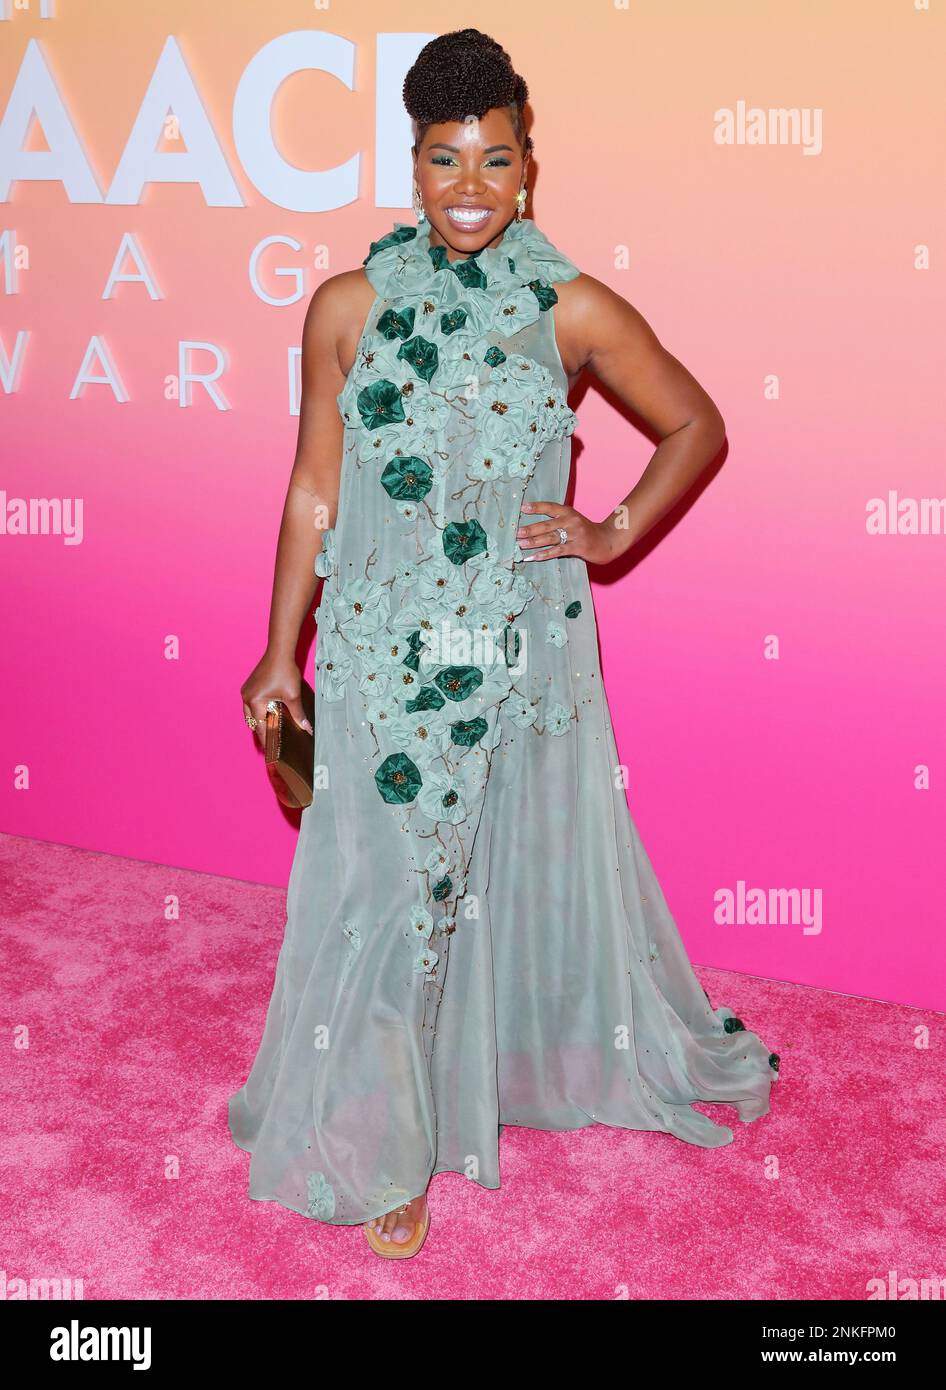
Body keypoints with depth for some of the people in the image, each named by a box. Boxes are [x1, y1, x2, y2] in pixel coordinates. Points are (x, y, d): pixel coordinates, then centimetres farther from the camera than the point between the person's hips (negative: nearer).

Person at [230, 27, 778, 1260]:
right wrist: (280, 656, 3)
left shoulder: (574, 311, -3)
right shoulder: (350, 305, -1)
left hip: (528, 651, 0)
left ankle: (646, 1060, 45)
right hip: (384, 658, 0)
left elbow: (698, 428, 9)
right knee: (386, 892, 7)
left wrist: (615, 534, -2)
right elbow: (313, 491, 2)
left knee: (547, 868, 16)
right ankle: (387, 1148, 29)